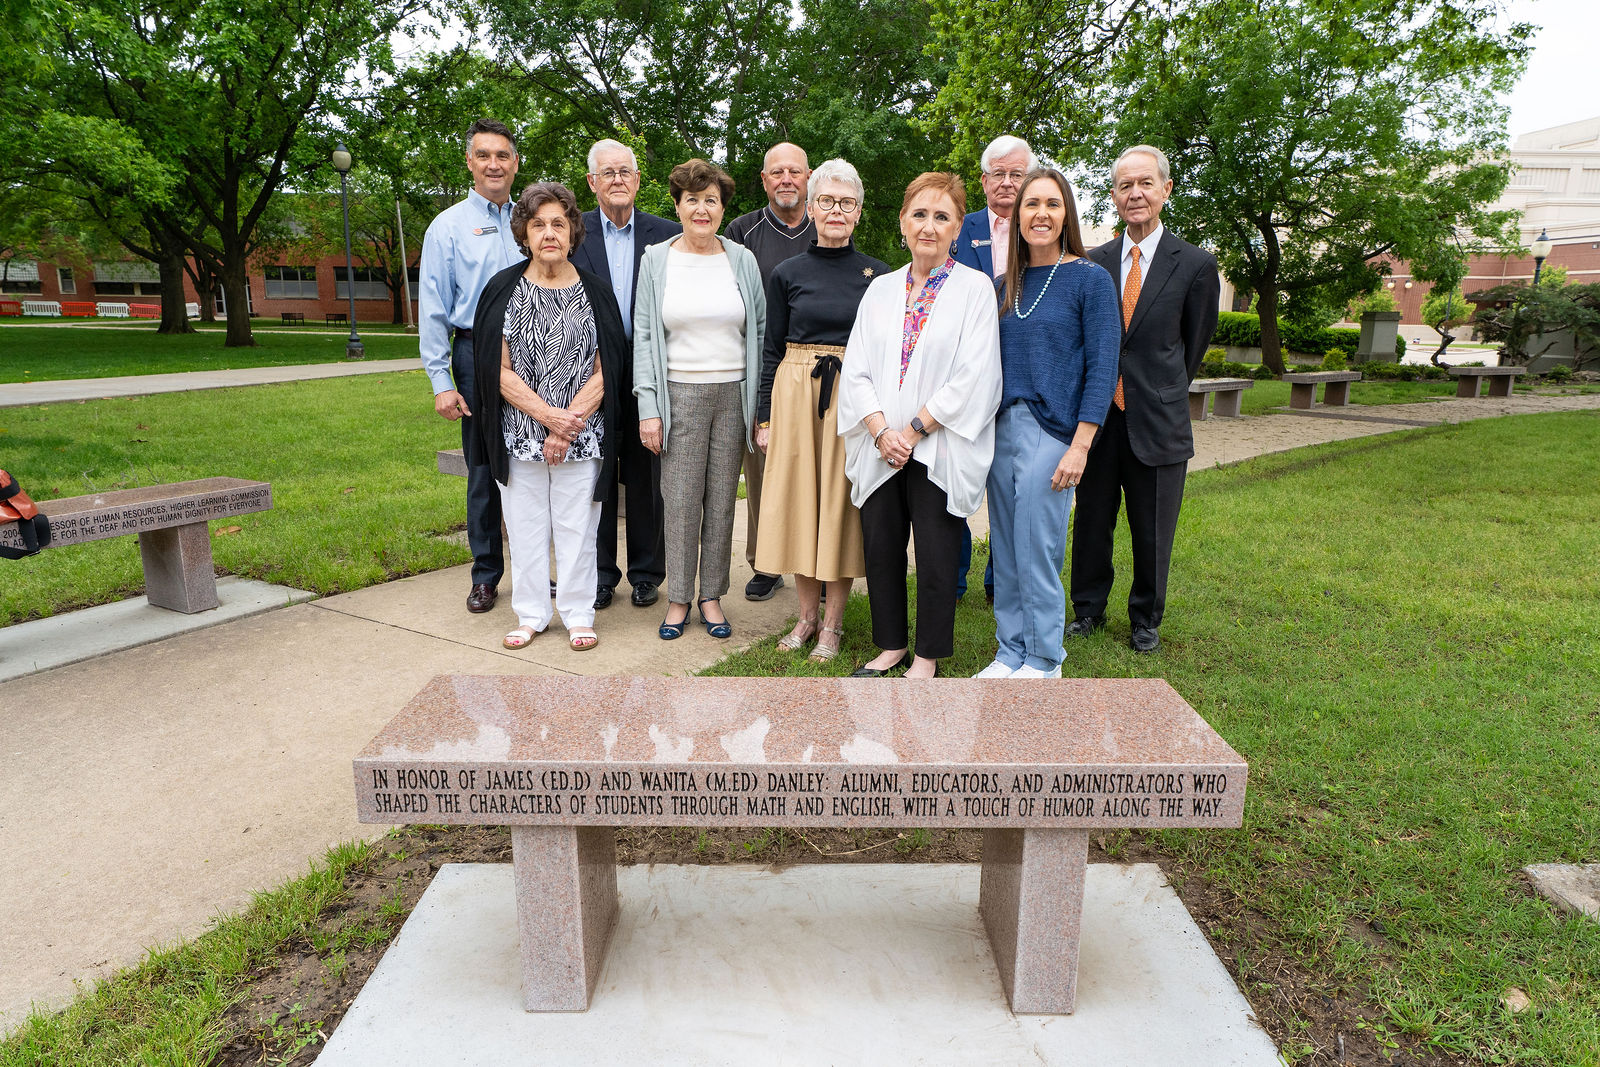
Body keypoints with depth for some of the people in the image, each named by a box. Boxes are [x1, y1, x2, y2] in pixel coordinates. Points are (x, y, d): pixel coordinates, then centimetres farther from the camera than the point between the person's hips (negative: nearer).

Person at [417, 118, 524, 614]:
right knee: (484, 470, 2)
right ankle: (486, 575, 14)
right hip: (478, 355, -2)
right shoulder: (449, 226, 4)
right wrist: (441, 382, -8)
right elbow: (432, 309, 0)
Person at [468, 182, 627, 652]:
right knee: (525, 525, 7)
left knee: (576, 526, 4)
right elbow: (500, 372, -3)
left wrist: (569, 424, -12)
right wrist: (548, 414, -14)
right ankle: (531, 613, 22)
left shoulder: (595, 291, 3)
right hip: (519, 436, 1)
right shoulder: (503, 290, 2)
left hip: (582, 437, 0)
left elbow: (604, 372, -1)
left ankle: (578, 615, 18)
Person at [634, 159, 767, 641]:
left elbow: (761, 329, 10)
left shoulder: (741, 260, 8)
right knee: (680, 500, -1)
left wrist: (761, 400, 3)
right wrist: (648, 408, -4)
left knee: (722, 498, 5)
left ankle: (712, 596, 17)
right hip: (680, 393, -1)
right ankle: (679, 598, 12)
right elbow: (643, 335, 3)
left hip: (733, 392, 1)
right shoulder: (657, 260, 6)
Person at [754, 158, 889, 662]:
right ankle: (808, 614, 20)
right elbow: (771, 350, 7)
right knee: (799, 498, 4)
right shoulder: (787, 274, 6)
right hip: (796, 393, 1)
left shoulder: (877, 274, 5)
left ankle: (833, 624, 14)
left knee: (841, 503, 2)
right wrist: (765, 416, 1)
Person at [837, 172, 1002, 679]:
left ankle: (927, 657, 19)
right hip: (881, 448, 4)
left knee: (935, 556, 2)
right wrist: (880, 431, -10)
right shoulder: (881, 289, 12)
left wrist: (914, 429, -13)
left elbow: (973, 377, -10)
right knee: (880, 547, 9)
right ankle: (892, 646, 27)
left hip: (938, 450, -4)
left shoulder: (975, 287, -1)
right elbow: (856, 370, 5)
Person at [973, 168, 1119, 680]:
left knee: (1037, 552, -2)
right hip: (1003, 427, 5)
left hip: (1052, 430, -5)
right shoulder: (1007, 283, 12)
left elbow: (1102, 368, -8)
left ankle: (1043, 661, 15)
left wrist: (1079, 446, -15)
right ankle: (1010, 652, 23)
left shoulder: (1090, 279, -3)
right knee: (1005, 551, 10)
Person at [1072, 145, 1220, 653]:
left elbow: (1192, 345, 8)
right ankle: (1088, 609, 29)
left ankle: (1146, 620, 26)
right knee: (1092, 522, 11)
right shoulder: (1092, 263, 5)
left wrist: (1160, 394, 13)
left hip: (1158, 421, -2)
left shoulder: (1195, 264, -1)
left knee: (1152, 531, 7)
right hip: (1097, 416, 2)